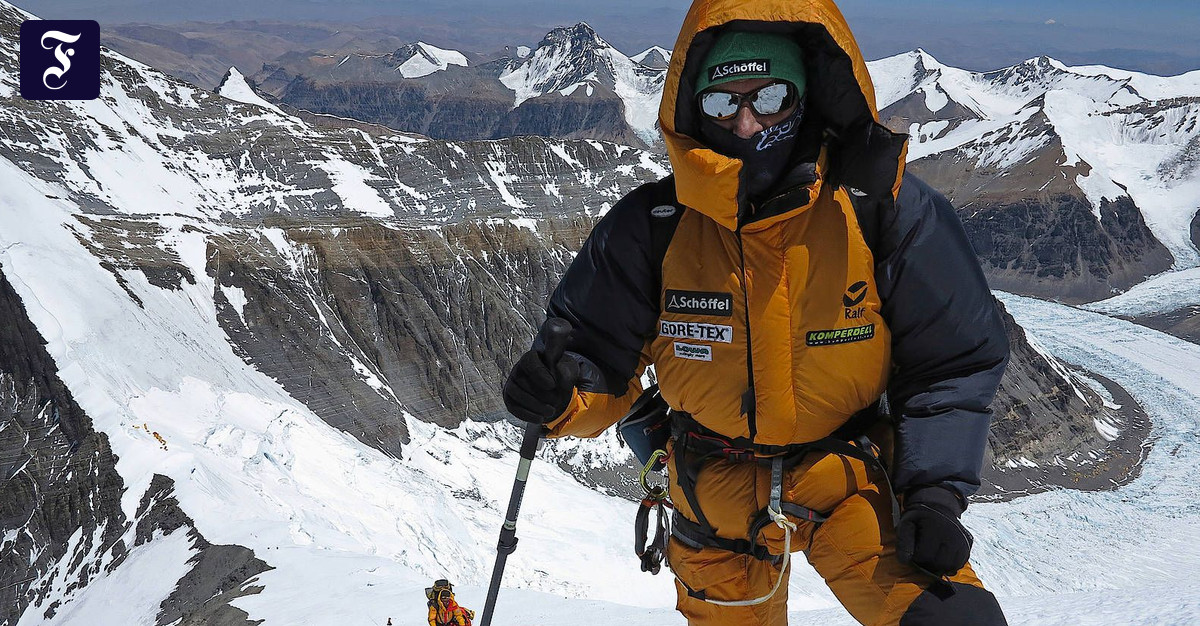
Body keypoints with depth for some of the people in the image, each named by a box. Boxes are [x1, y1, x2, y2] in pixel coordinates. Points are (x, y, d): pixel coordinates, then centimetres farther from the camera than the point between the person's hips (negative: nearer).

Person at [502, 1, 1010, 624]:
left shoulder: (886, 212, -15)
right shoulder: (652, 226, -13)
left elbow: (954, 362, -6)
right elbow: (597, 348, -3)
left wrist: (934, 496, -15)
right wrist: (560, 395, -26)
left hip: (851, 478, -2)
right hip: (715, 493, 2)